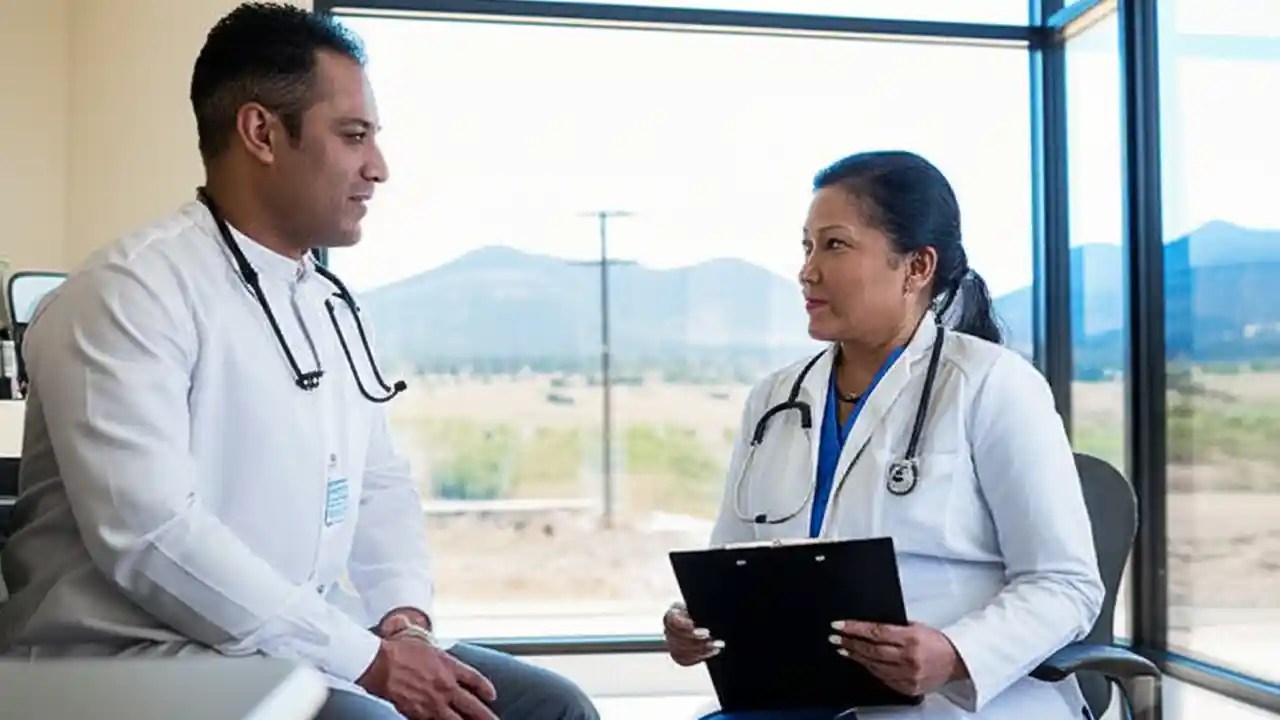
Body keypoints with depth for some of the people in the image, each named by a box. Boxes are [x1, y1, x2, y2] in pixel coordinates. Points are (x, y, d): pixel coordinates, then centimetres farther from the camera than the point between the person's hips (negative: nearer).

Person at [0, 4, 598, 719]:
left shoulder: (330, 304, 14)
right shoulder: (130, 293, -13)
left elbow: (381, 484, 19)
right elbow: (149, 534, -23)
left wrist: (404, 617, -2)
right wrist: (365, 660, -21)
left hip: (308, 650, 8)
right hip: (150, 659, -8)